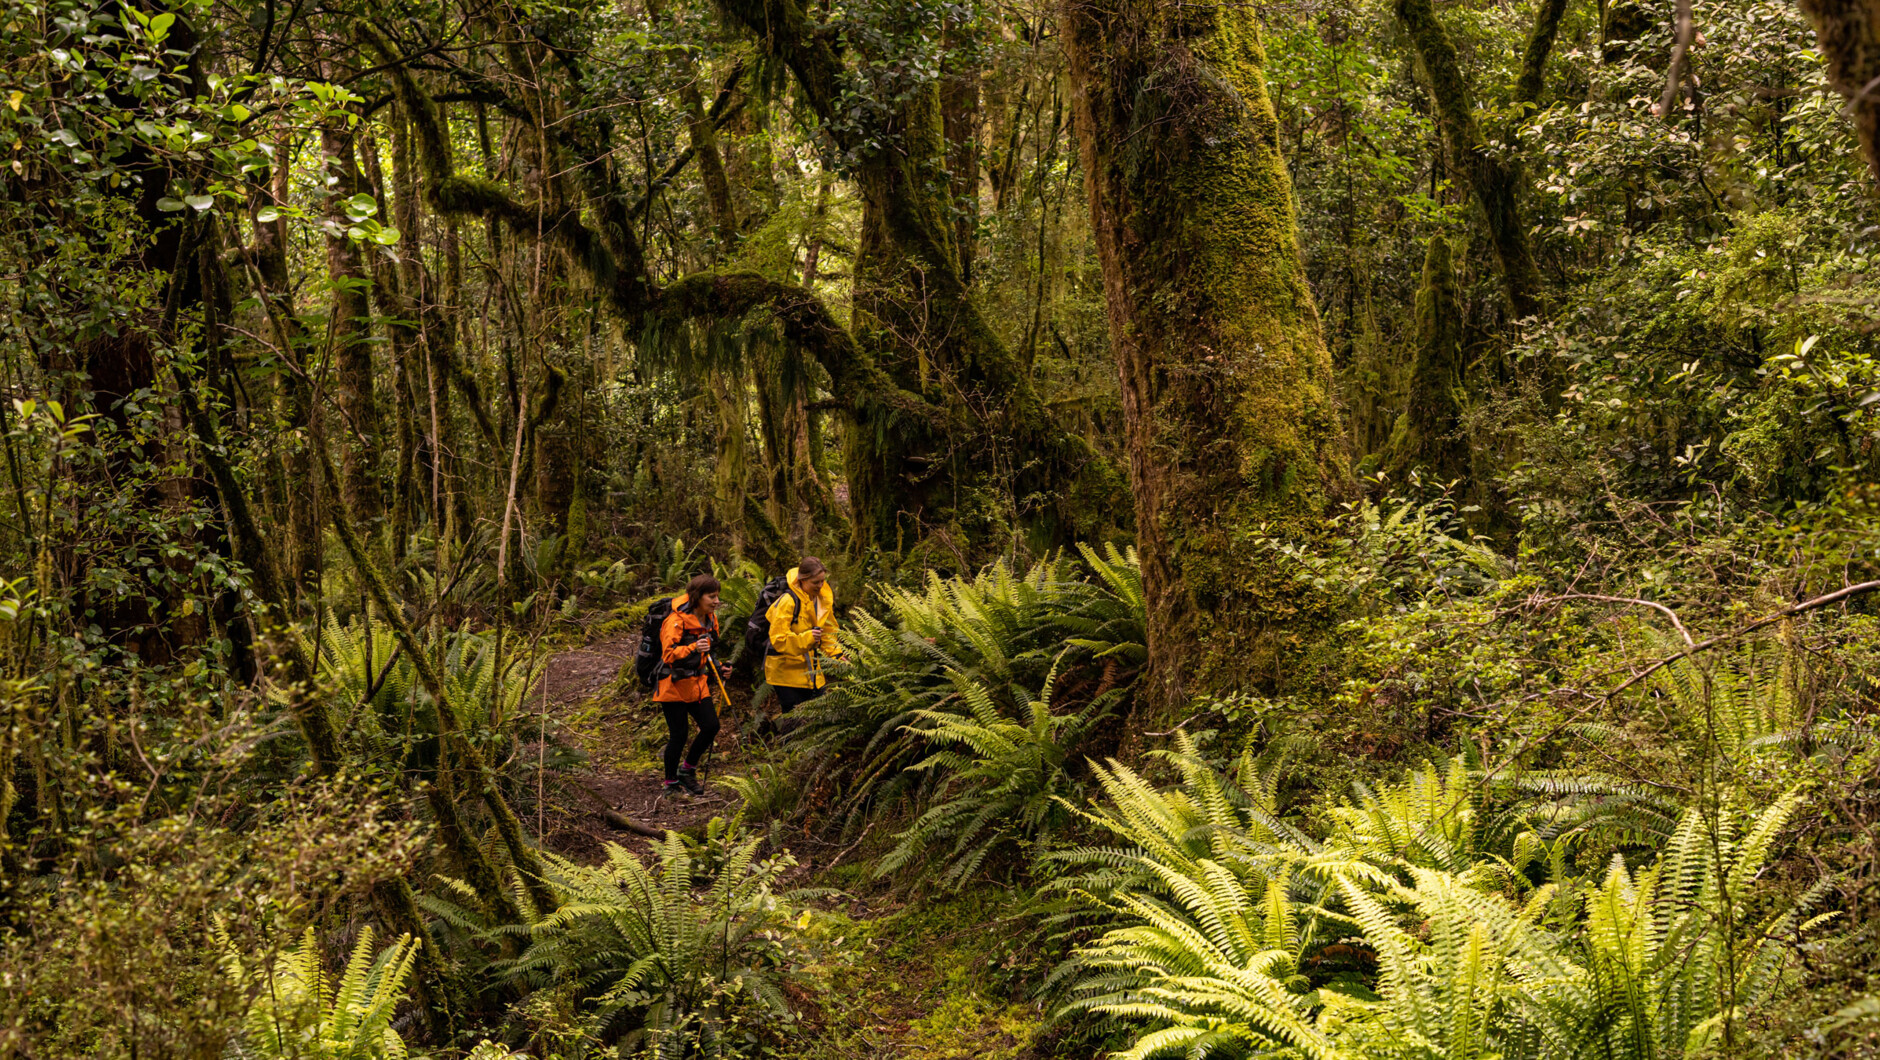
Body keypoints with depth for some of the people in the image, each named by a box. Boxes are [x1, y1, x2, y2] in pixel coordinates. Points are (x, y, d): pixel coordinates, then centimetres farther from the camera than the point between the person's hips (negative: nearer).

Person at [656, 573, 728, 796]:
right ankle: (671, 783, 15)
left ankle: (687, 770, 18)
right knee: (678, 735, -3)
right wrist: (693, 648, -41)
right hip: (673, 685, -7)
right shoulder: (677, 619, -19)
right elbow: (668, 653, -28)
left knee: (711, 726, -4)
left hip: (697, 684, 7)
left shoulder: (710, 618, 7)